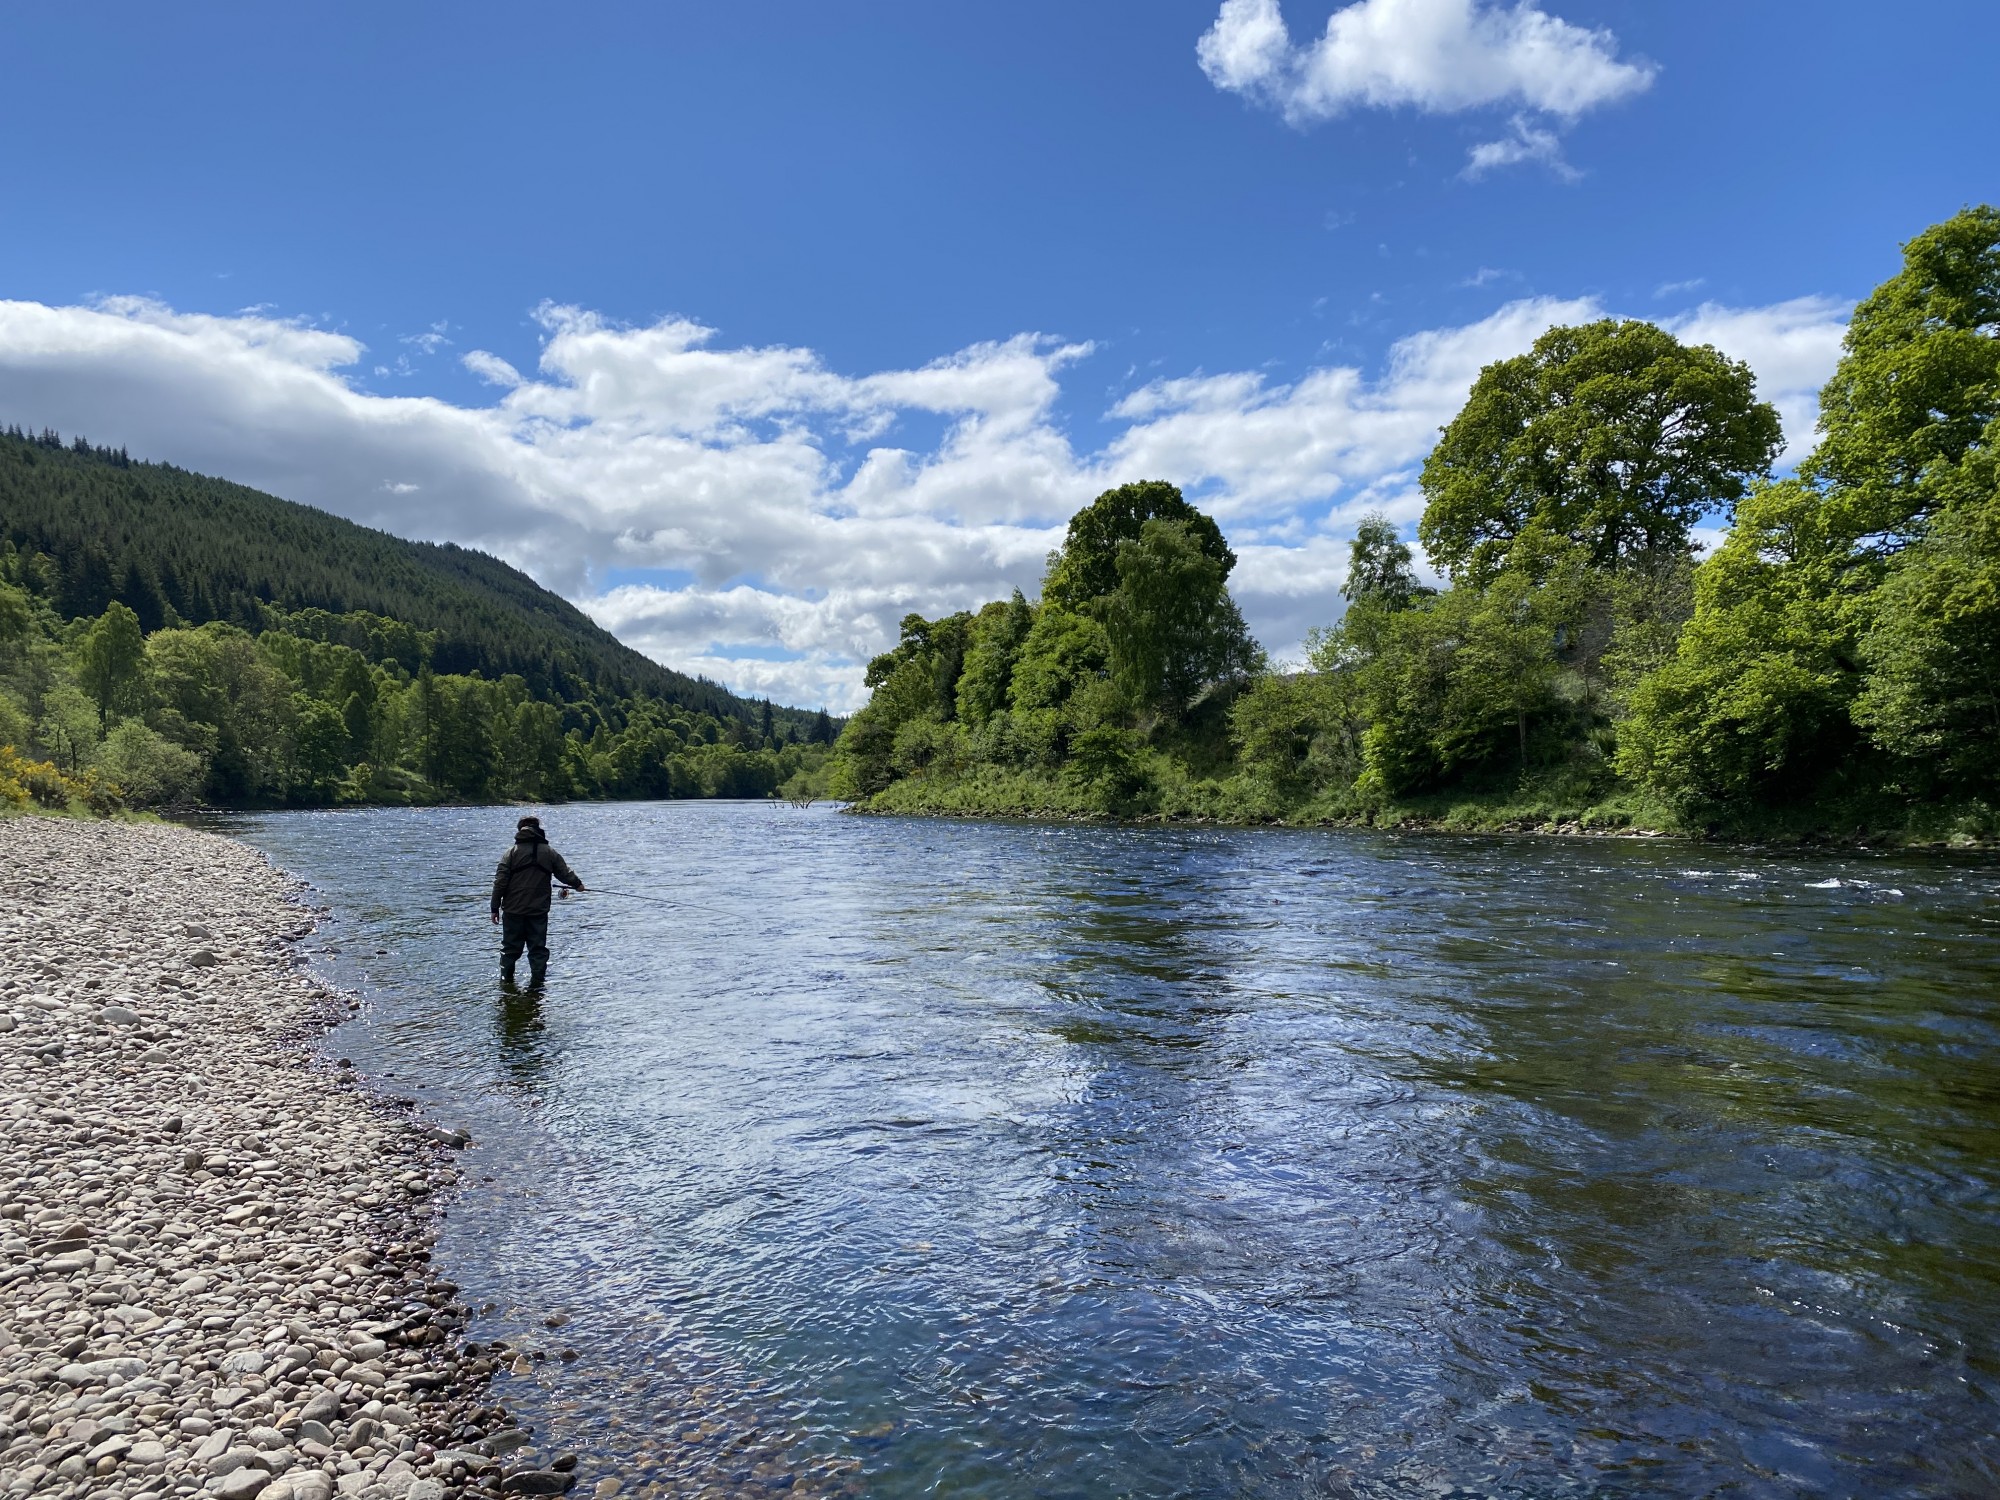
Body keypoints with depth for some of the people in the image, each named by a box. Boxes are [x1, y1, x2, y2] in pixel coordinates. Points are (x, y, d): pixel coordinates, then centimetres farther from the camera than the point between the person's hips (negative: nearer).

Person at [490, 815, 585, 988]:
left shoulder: (511, 853, -4)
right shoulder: (549, 853, 0)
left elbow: (500, 882, -6)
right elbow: (565, 873, 10)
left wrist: (495, 908, 1)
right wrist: (577, 884, 31)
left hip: (513, 910, 0)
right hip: (539, 910, 0)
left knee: (510, 947, 11)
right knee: (538, 948, 7)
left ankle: (506, 980, 16)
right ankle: (536, 982, 5)